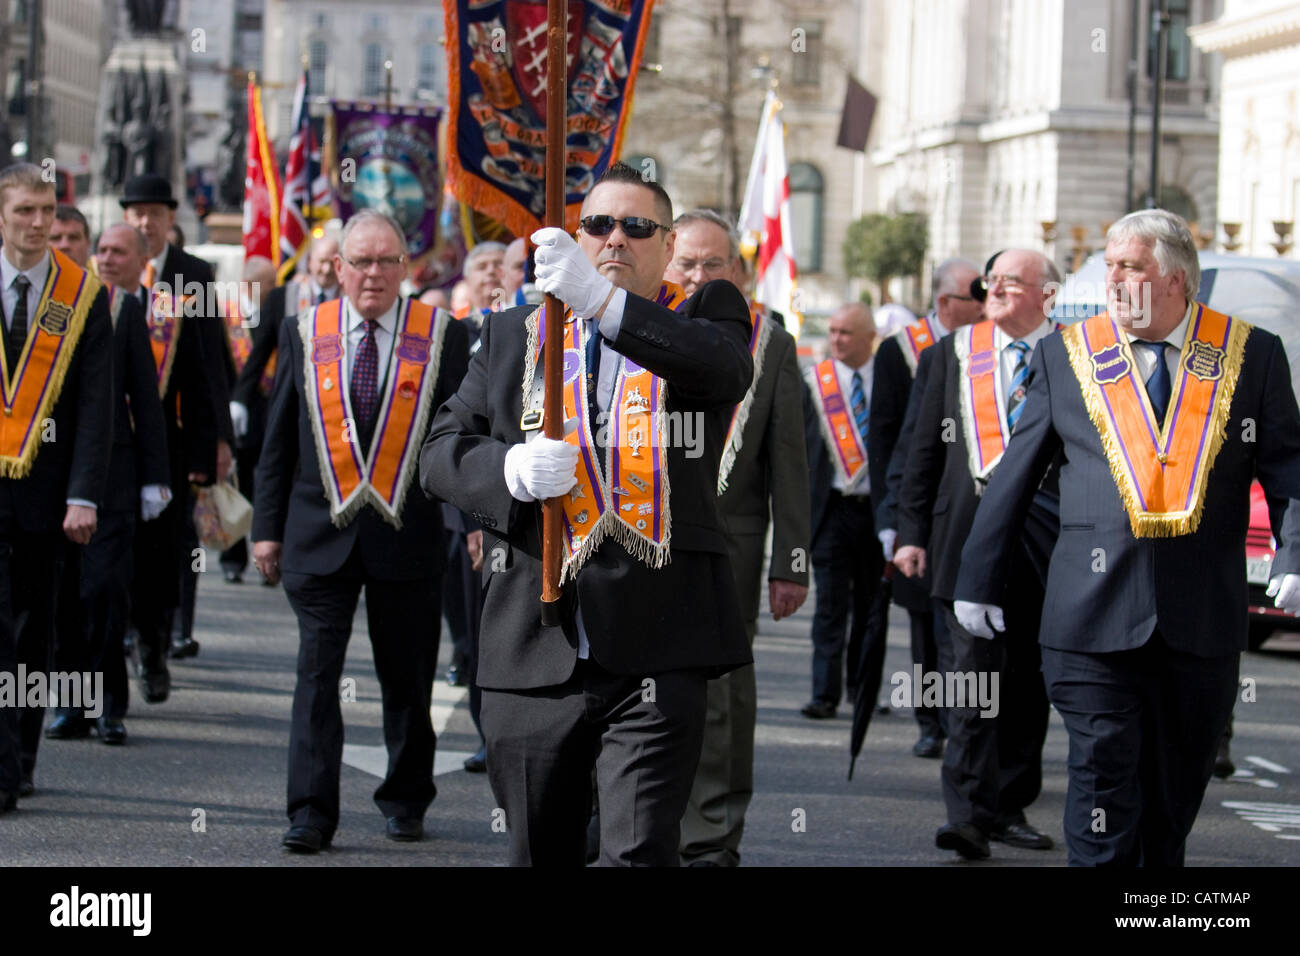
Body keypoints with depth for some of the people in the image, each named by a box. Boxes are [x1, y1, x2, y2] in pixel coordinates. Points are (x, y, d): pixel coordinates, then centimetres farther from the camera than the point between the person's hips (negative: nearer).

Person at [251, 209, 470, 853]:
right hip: (321, 534, 0)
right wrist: (268, 526, 6)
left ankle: (405, 801, 25)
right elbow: (279, 438, 9)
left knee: (407, 679, 10)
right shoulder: (304, 333, 6)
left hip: (408, 534, 0)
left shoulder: (443, 336, 1)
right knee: (316, 676, -4)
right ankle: (311, 813, -2)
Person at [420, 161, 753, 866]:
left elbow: (727, 370, -17)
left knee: (641, 851, -12)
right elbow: (441, 451, 9)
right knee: (541, 853, 12)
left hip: (656, 656, -3)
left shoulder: (705, 316, 7)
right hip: (533, 654, 3)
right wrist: (510, 469, -14)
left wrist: (602, 299, -30)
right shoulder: (512, 336, 15)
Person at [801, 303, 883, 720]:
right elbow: (801, 449, 4)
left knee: (871, 603, 10)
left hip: (878, 509, 1)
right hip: (832, 508, 0)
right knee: (831, 604, -4)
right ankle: (825, 693, -5)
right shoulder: (815, 381, 4)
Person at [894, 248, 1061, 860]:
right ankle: (969, 815, -13)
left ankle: (1010, 808, 20)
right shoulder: (954, 352, 9)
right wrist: (912, 530, 3)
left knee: (1027, 680, 9)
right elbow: (926, 448, 10)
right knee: (975, 672, -9)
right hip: (969, 532, -1)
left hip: (1047, 539, 1)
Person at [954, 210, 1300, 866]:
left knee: (1175, 793, 10)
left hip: (1204, 618, 1)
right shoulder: (1066, 355, 7)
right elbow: (1013, 476, 10)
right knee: (1104, 779, -6)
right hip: (1095, 613, -1)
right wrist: (978, 579, 8)